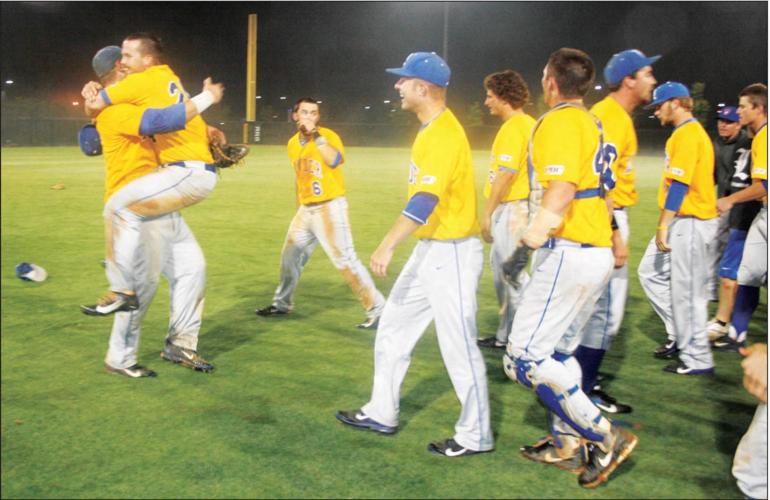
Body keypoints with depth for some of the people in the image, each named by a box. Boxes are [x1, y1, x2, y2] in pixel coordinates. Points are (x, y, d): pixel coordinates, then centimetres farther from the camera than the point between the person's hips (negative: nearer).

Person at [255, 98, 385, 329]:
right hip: (305, 210, 7)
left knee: (345, 259, -13)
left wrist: (315, 134, -30)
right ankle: (282, 303, 37)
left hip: (330, 208, -7)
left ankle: (377, 309, -6)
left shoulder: (327, 135, -11)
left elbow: (335, 161, -32)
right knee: (290, 256, 17)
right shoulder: (292, 144, 10)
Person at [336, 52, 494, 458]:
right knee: (393, 329, 15)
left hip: (452, 252, -10)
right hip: (428, 249, 10)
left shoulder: (444, 134, -19)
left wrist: (388, 245, -39)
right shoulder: (430, 129, 11)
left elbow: (426, 198, -31)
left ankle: (475, 435, 14)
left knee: (458, 346, -1)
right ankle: (382, 413, 28)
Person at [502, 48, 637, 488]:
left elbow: (561, 193, -24)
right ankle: (567, 444, 25)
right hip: (598, 252, 10)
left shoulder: (559, 122, -12)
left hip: (569, 254, -10)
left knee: (525, 358, -6)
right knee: (559, 351, 19)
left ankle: (605, 436, -3)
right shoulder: (591, 123, 16)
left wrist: (526, 245, -22)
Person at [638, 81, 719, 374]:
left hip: (690, 223, -11)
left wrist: (664, 225, -22)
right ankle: (680, 334, 25)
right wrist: (665, 225, 21)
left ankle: (697, 359, 7)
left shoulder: (687, 134, -14)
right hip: (681, 221, 11)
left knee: (687, 291, -4)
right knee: (650, 273, 16)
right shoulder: (689, 132, 17)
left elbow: (680, 183, -22)